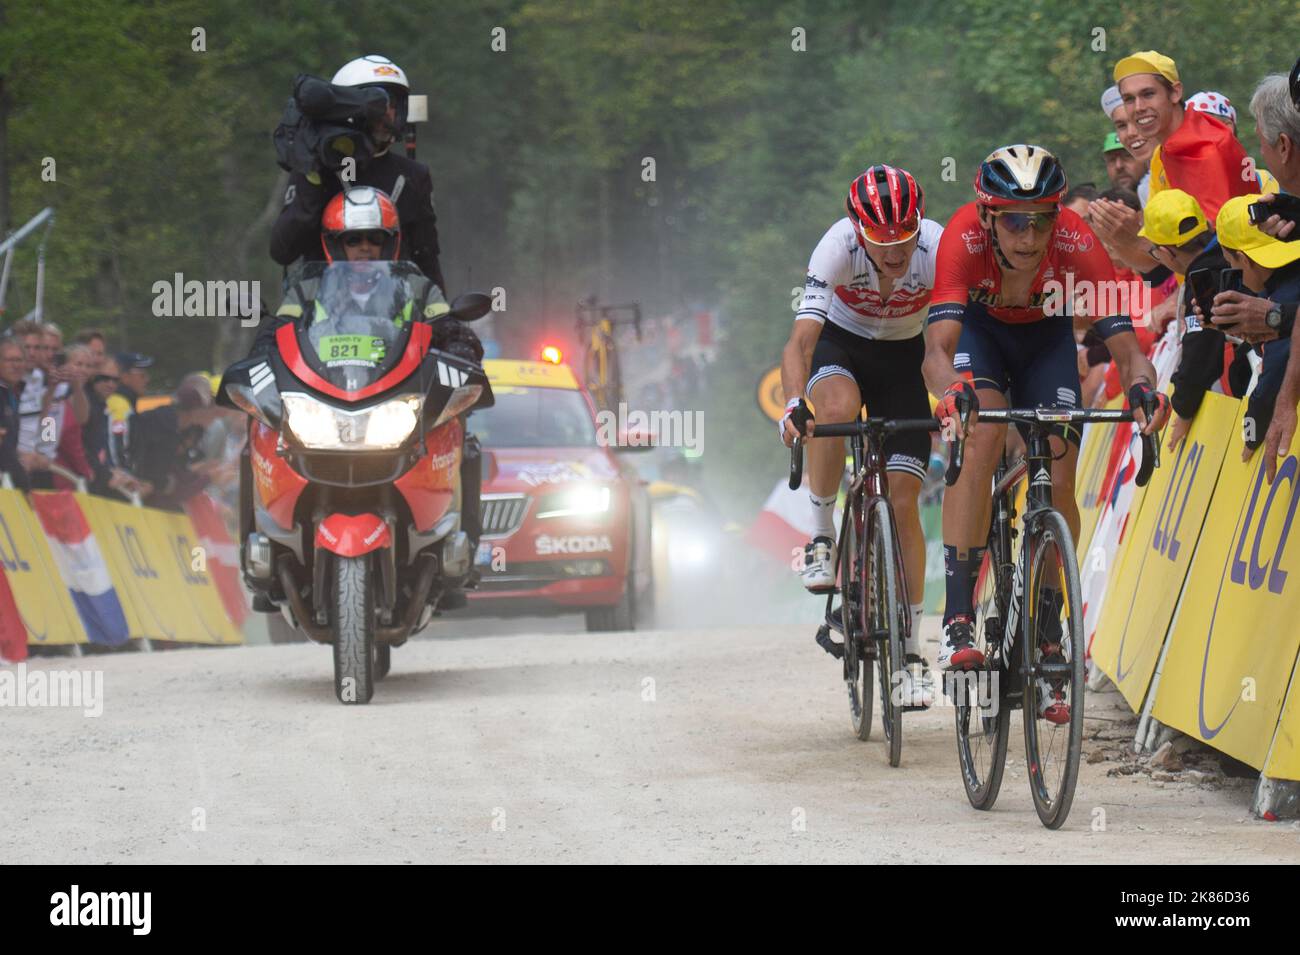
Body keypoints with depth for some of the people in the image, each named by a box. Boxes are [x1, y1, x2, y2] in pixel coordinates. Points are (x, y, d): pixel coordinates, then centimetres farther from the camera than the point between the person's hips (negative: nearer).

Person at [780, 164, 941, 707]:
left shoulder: (938, 249, -30)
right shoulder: (839, 246, -32)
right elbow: (800, 341, -38)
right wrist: (795, 404, -55)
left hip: (903, 357, 1)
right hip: (842, 344, -1)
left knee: (903, 502, -7)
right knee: (837, 407, -38)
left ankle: (911, 650, 5)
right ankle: (822, 535, -16)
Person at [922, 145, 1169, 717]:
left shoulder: (1077, 244, -34)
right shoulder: (964, 237, -37)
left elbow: (1126, 348, -35)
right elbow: (937, 350, -46)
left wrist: (1143, 388, -57)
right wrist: (953, 392, -67)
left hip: (1046, 335, 1)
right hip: (980, 328, -1)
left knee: (1058, 483, -11)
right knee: (980, 438, -29)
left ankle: (1048, 644, 4)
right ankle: (958, 618, -28)